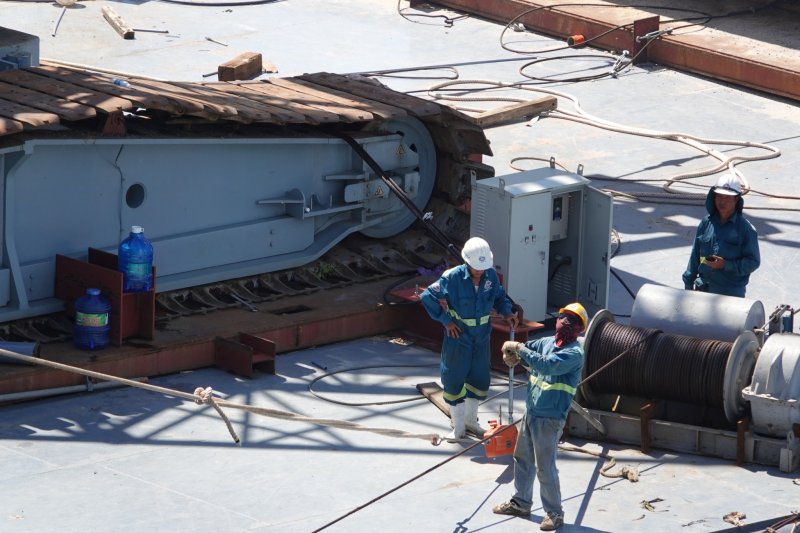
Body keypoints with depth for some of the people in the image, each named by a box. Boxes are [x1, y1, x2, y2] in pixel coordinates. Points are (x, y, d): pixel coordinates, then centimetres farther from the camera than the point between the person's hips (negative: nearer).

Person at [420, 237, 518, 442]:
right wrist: (446, 321, -15)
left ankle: (471, 421, 34)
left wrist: (507, 312, -7)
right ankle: (458, 427, 15)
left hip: (481, 339, 4)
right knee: (455, 381, 3)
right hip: (458, 338, -4)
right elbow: (427, 296, -16)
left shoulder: (491, 275, -8)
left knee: (479, 379, 15)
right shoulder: (453, 277, -21)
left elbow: (499, 296, 12)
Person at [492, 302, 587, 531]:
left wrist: (520, 350, -22)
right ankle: (520, 503, 36)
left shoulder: (574, 353, -17)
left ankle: (554, 514, 10)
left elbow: (547, 365, -32)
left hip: (549, 420, -8)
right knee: (522, 459, 20)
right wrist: (512, 352, -9)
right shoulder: (547, 342, 7)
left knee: (545, 468, -3)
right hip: (531, 412, 8)